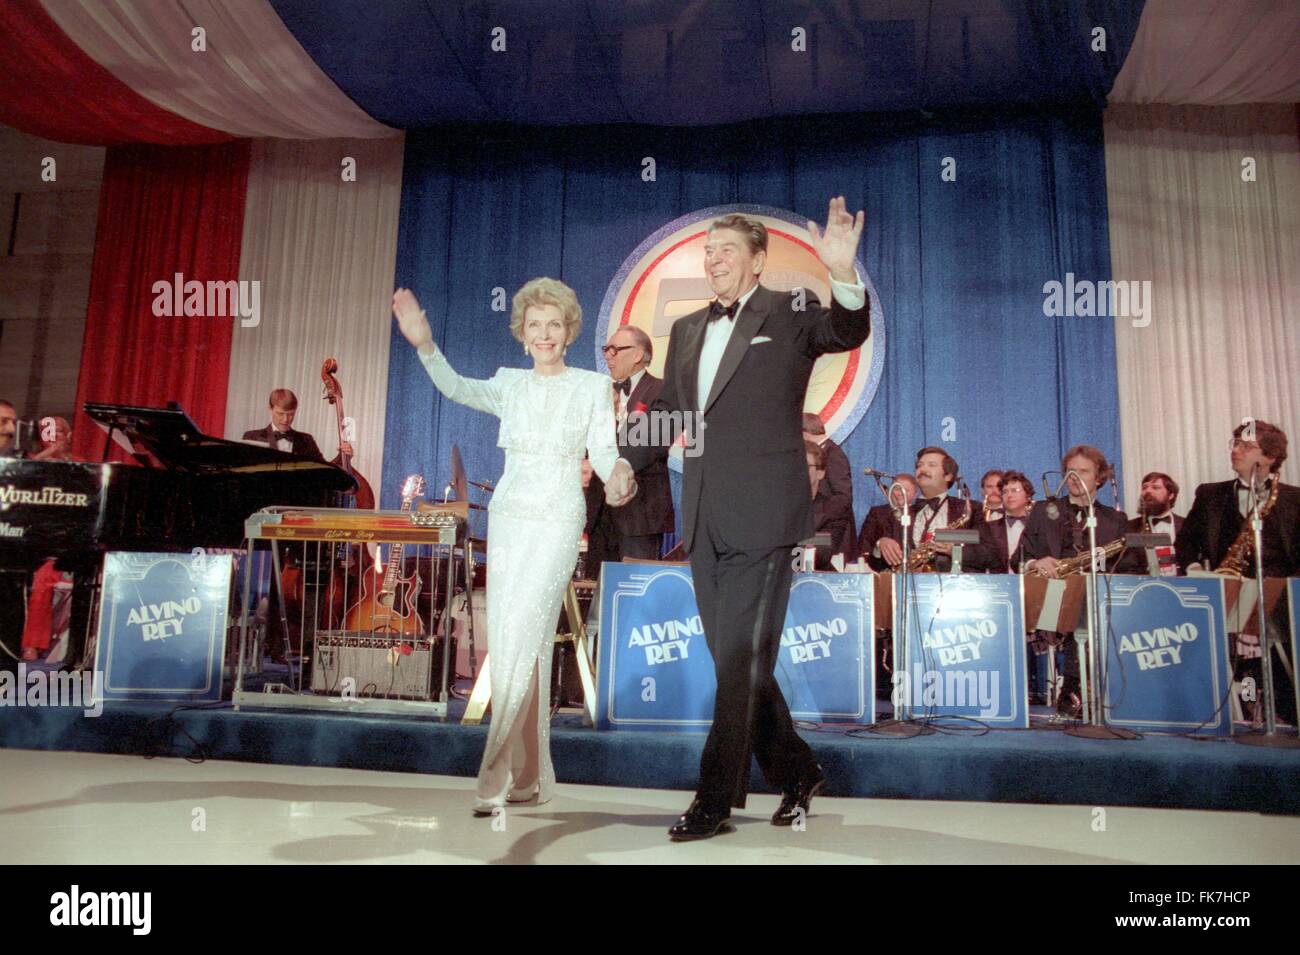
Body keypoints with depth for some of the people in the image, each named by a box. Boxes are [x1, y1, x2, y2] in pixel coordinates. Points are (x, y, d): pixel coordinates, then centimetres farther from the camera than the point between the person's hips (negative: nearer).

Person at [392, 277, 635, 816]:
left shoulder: (593, 386, 4)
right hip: (508, 516, 4)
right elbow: (456, 389, -7)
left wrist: (617, 478, -27)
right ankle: (528, 776, 16)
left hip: (558, 520, -4)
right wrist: (424, 344, -24)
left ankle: (498, 780, -8)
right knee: (505, 642, 4)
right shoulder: (510, 383, 11)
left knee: (521, 638, -14)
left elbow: (603, 452, -3)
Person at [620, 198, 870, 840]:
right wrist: (620, 464, 7)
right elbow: (667, 415, 21)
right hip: (705, 521, 7)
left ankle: (714, 802, 6)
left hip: (762, 517, -6)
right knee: (735, 662, 12)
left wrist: (843, 275, -37)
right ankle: (796, 773, 29)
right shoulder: (687, 330, 17)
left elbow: (848, 332, -17)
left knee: (742, 661, -3)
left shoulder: (789, 314, 1)